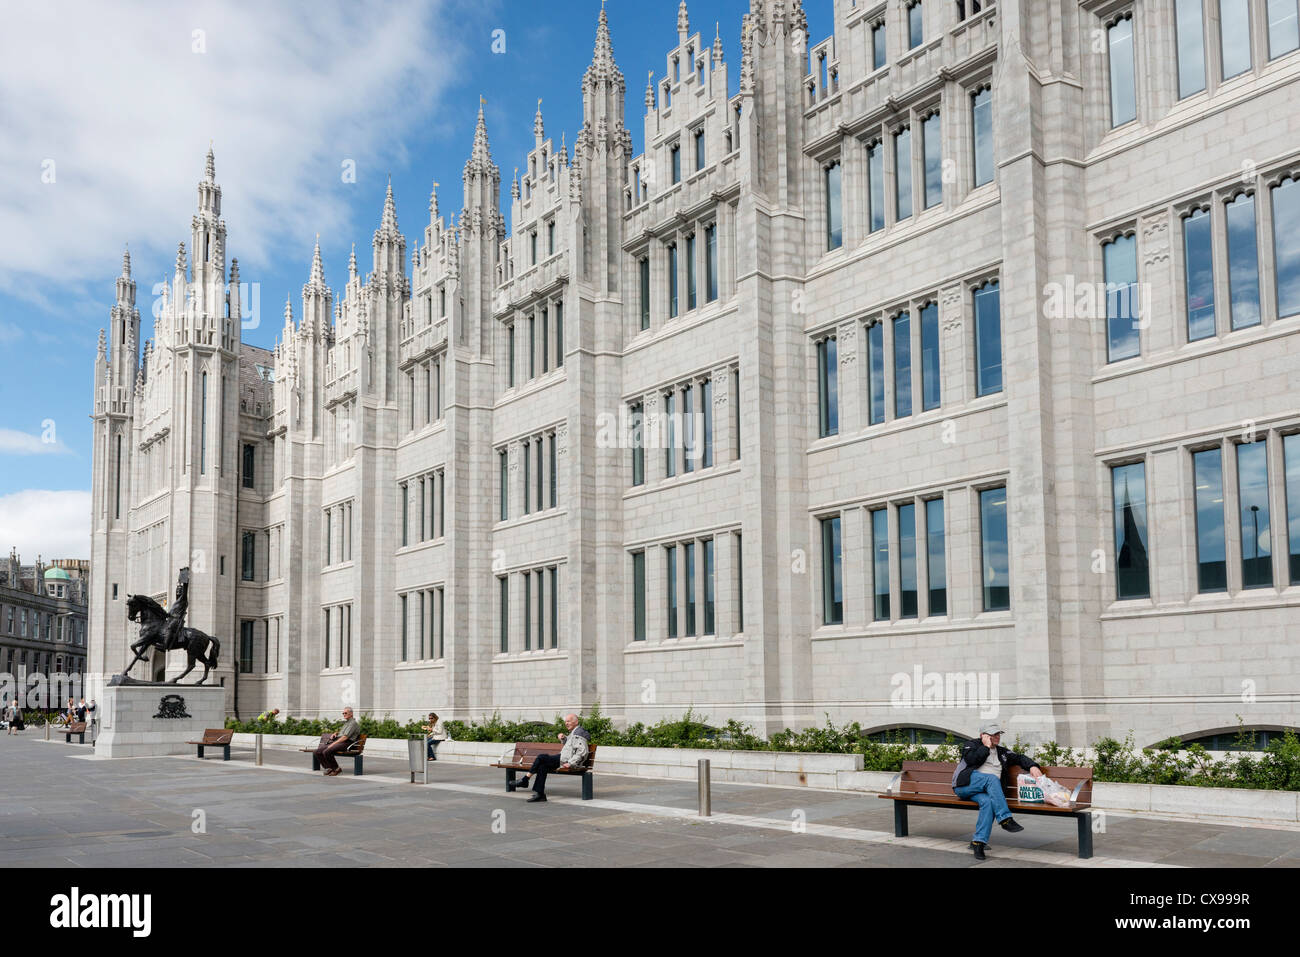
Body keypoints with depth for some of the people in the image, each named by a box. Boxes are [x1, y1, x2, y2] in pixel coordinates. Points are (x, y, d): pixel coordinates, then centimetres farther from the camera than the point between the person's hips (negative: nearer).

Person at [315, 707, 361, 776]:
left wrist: (334, 743, -17)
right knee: (318, 751, -6)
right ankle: (328, 768, -4)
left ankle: (336, 769, -14)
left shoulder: (353, 723, -6)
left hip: (345, 742, -10)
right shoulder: (346, 723, 26)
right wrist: (335, 733, 19)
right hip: (338, 741, 10)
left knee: (326, 752, -31)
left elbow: (345, 737, -16)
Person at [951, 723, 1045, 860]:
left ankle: (978, 842, -37)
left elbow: (1019, 758, 22)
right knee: (992, 778, -32)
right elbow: (970, 759, -9)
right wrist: (986, 747, -1)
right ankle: (1005, 819, -36)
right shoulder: (972, 744, 11)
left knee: (987, 802, -33)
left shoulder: (1002, 752, 27)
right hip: (965, 784, -4)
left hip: (984, 791, 4)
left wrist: (1032, 766, 2)